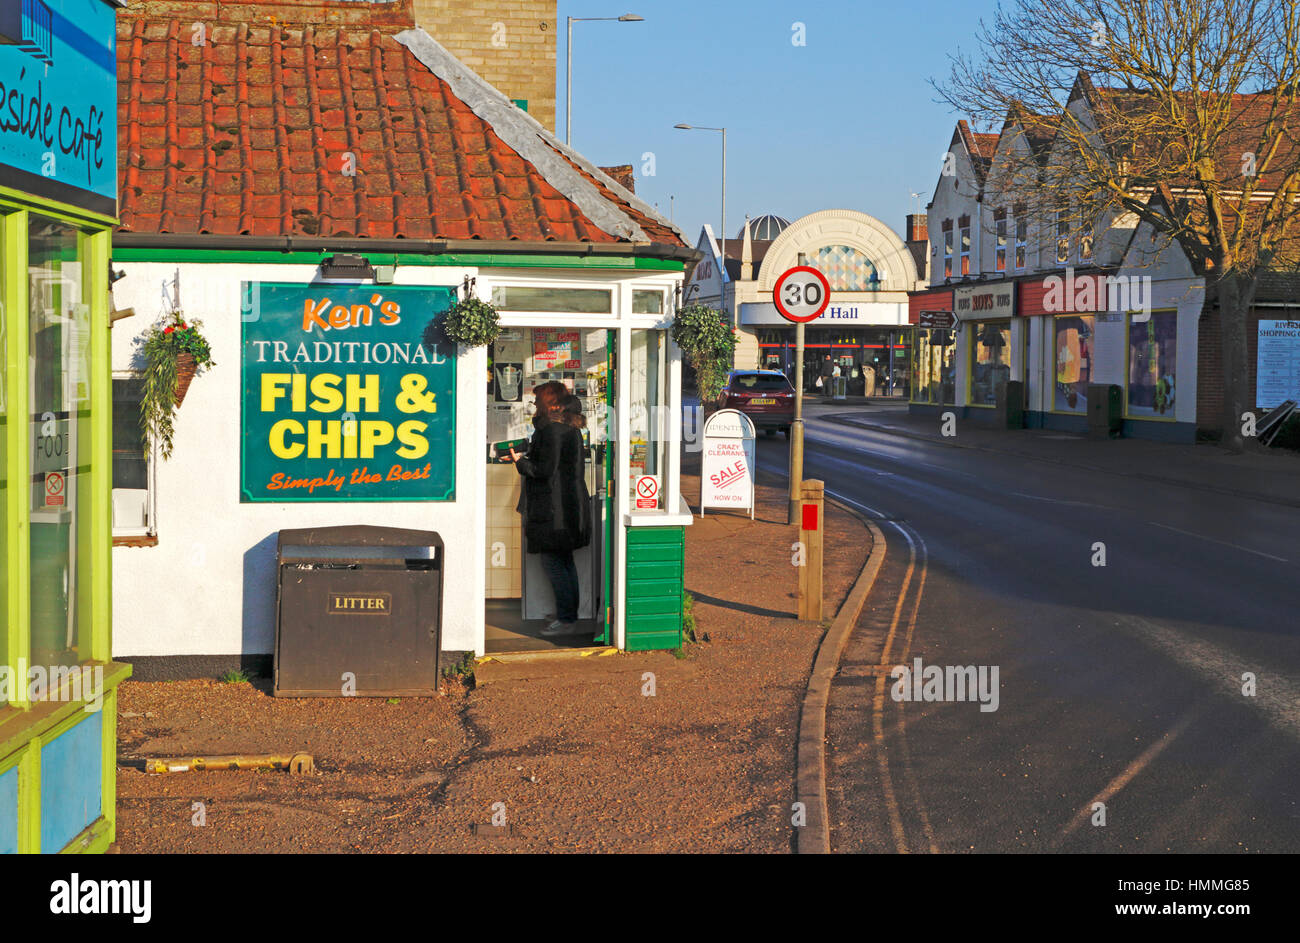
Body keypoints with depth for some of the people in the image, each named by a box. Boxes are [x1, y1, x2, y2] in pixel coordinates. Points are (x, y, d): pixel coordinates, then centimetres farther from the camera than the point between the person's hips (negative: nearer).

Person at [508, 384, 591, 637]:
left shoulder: (550, 430, -16)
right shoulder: (572, 428, 14)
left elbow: (545, 469, -19)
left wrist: (520, 461, -5)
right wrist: (527, 453, 17)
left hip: (554, 508, -10)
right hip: (572, 503, 10)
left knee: (552, 562, -5)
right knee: (565, 561, 15)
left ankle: (565, 620, -5)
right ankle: (571, 616, 20)